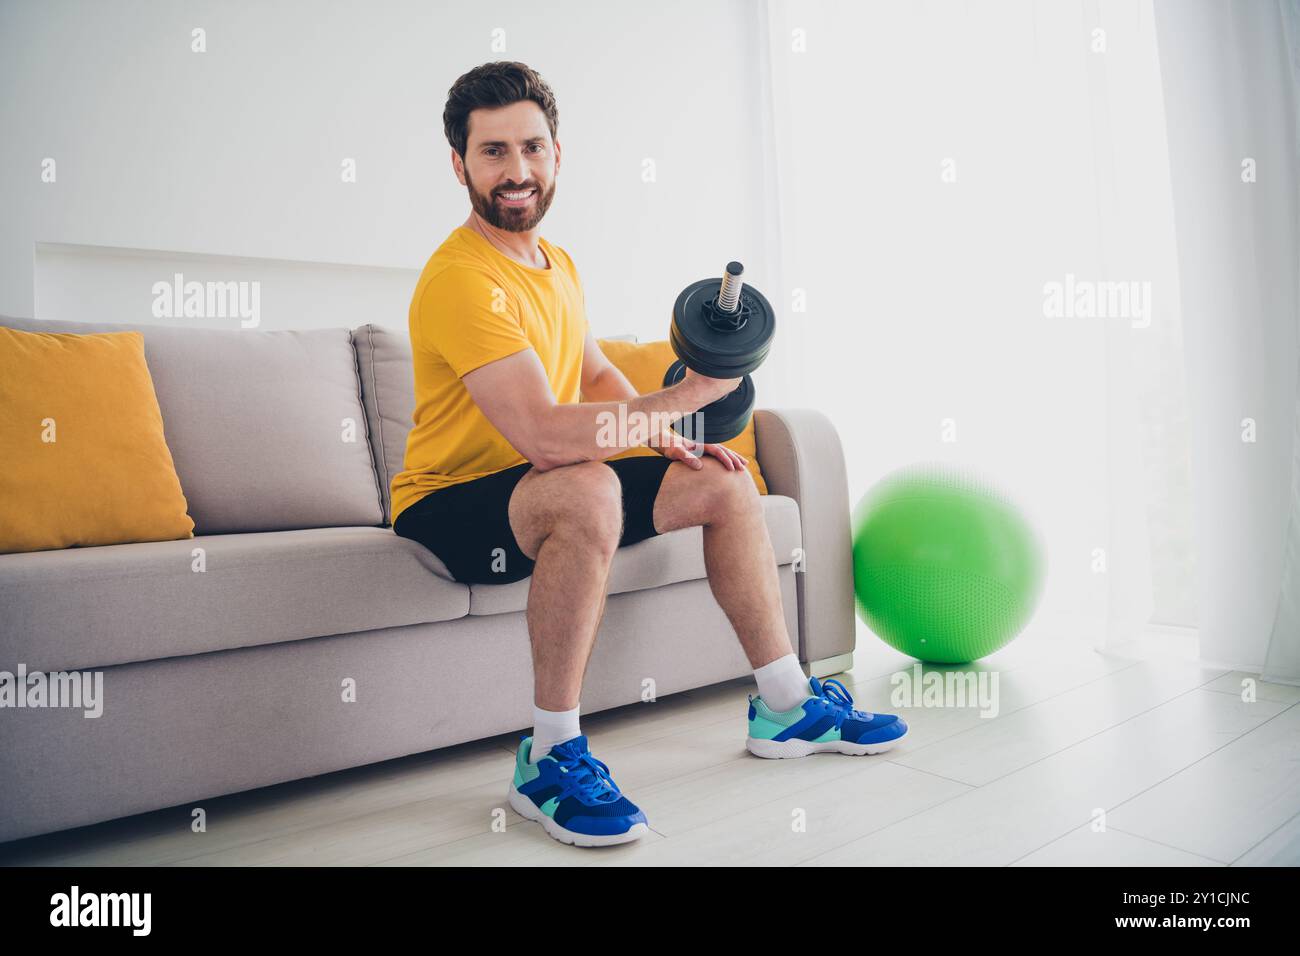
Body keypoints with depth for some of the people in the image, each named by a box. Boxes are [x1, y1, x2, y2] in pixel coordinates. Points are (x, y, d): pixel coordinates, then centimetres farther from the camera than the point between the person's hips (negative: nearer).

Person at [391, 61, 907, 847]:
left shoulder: (557, 263, 9)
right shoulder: (461, 279, -22)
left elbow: (598, 375, 18)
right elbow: (544, 434, -33)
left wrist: (675, 443, 1)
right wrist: (690, 394, -27)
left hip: (550, 490, 9)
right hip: (451, 504, -8)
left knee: (724, 482, 3)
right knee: (588, 489, -40)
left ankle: (787, 708, 12)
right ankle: (550, 761, -24)